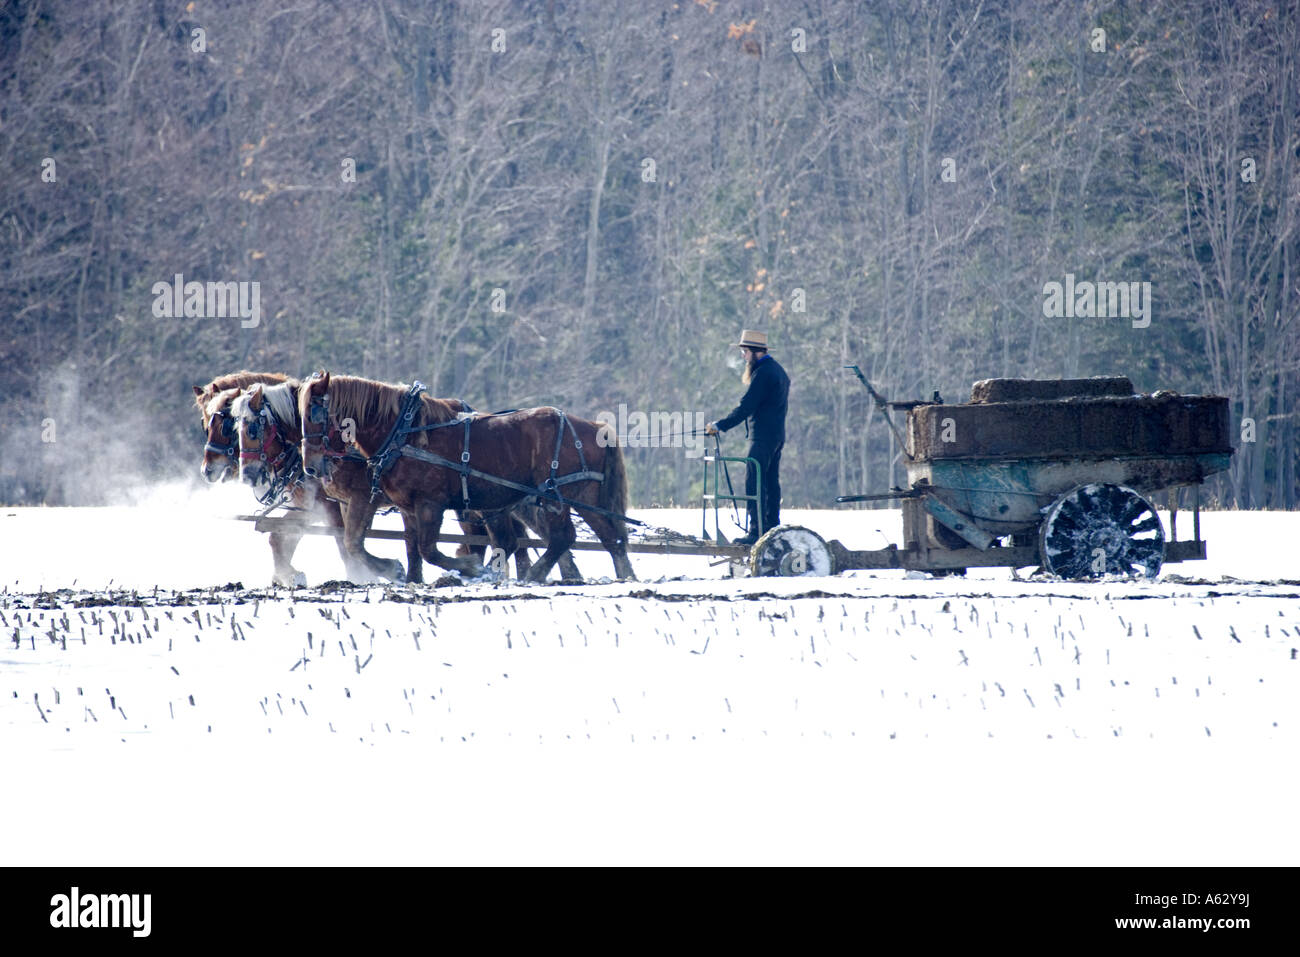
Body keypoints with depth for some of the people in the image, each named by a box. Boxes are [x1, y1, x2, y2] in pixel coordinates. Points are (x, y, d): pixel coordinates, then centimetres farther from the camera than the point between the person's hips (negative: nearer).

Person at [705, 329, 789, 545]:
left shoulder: (763, 373, -16)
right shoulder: (777, 370, 17)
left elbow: (746, 407, -20)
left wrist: (720, 425, -17)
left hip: (762, 437, -10)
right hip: (776, 436, 10)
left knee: (754, 483, -11)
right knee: (771, 482, 13)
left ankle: (756, 531, -15)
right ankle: (772, 528, 16)